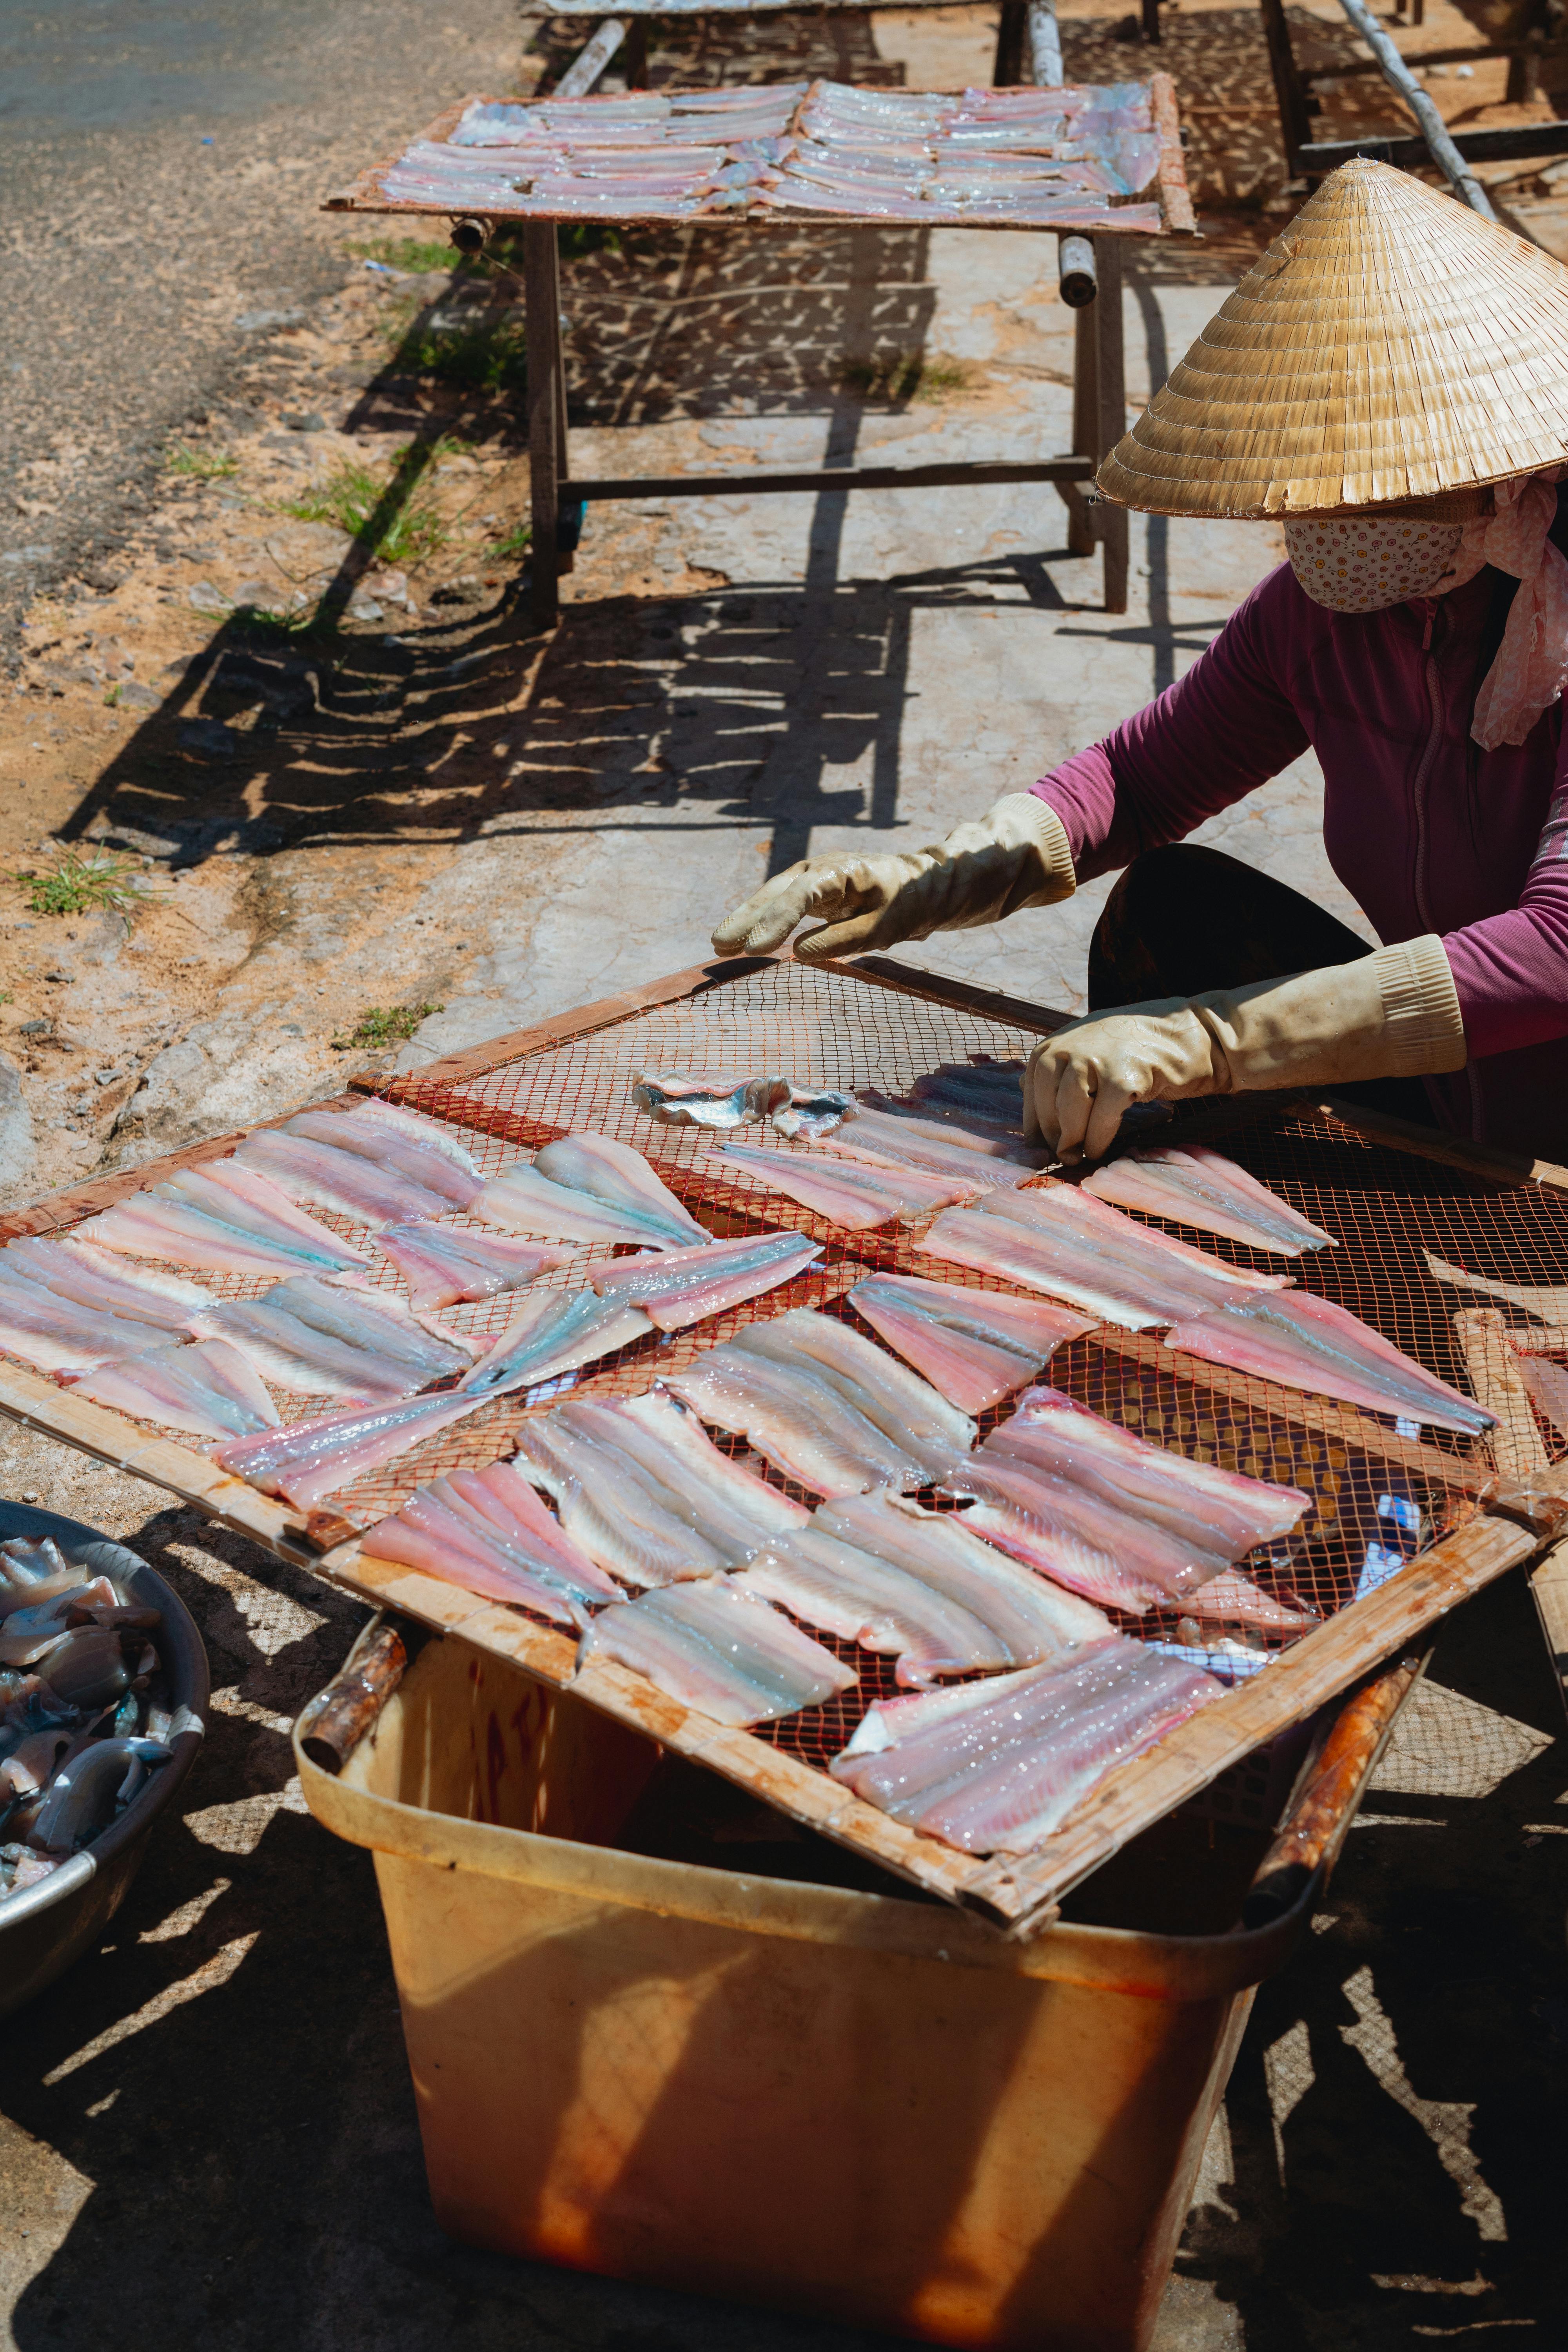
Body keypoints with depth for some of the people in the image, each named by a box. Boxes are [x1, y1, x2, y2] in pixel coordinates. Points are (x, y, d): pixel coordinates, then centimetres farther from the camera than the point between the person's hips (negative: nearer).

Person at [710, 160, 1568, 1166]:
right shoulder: (1316, 612, -5)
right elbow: (1140, 778, 7)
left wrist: (1204, 1039, -43)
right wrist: (921, 884, -11)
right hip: (1429, 1122, 5)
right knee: (1172, 900, -8)